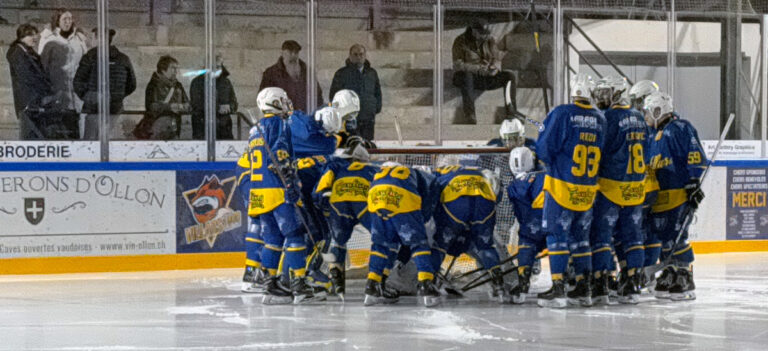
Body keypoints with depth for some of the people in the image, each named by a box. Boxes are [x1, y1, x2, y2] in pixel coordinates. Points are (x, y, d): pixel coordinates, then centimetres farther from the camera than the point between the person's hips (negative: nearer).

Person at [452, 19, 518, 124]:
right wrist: (478, 69, -31)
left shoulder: (489, 40, 6)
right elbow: (458, 65, -19)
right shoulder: (460, 42, -9)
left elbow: (496, 60, 3)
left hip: (486, 78, 5)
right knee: (466, 76, -41)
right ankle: (470, 116, -50)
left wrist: (495, 68, -23)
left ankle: (512, 111, -16)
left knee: (509, 76, -15)